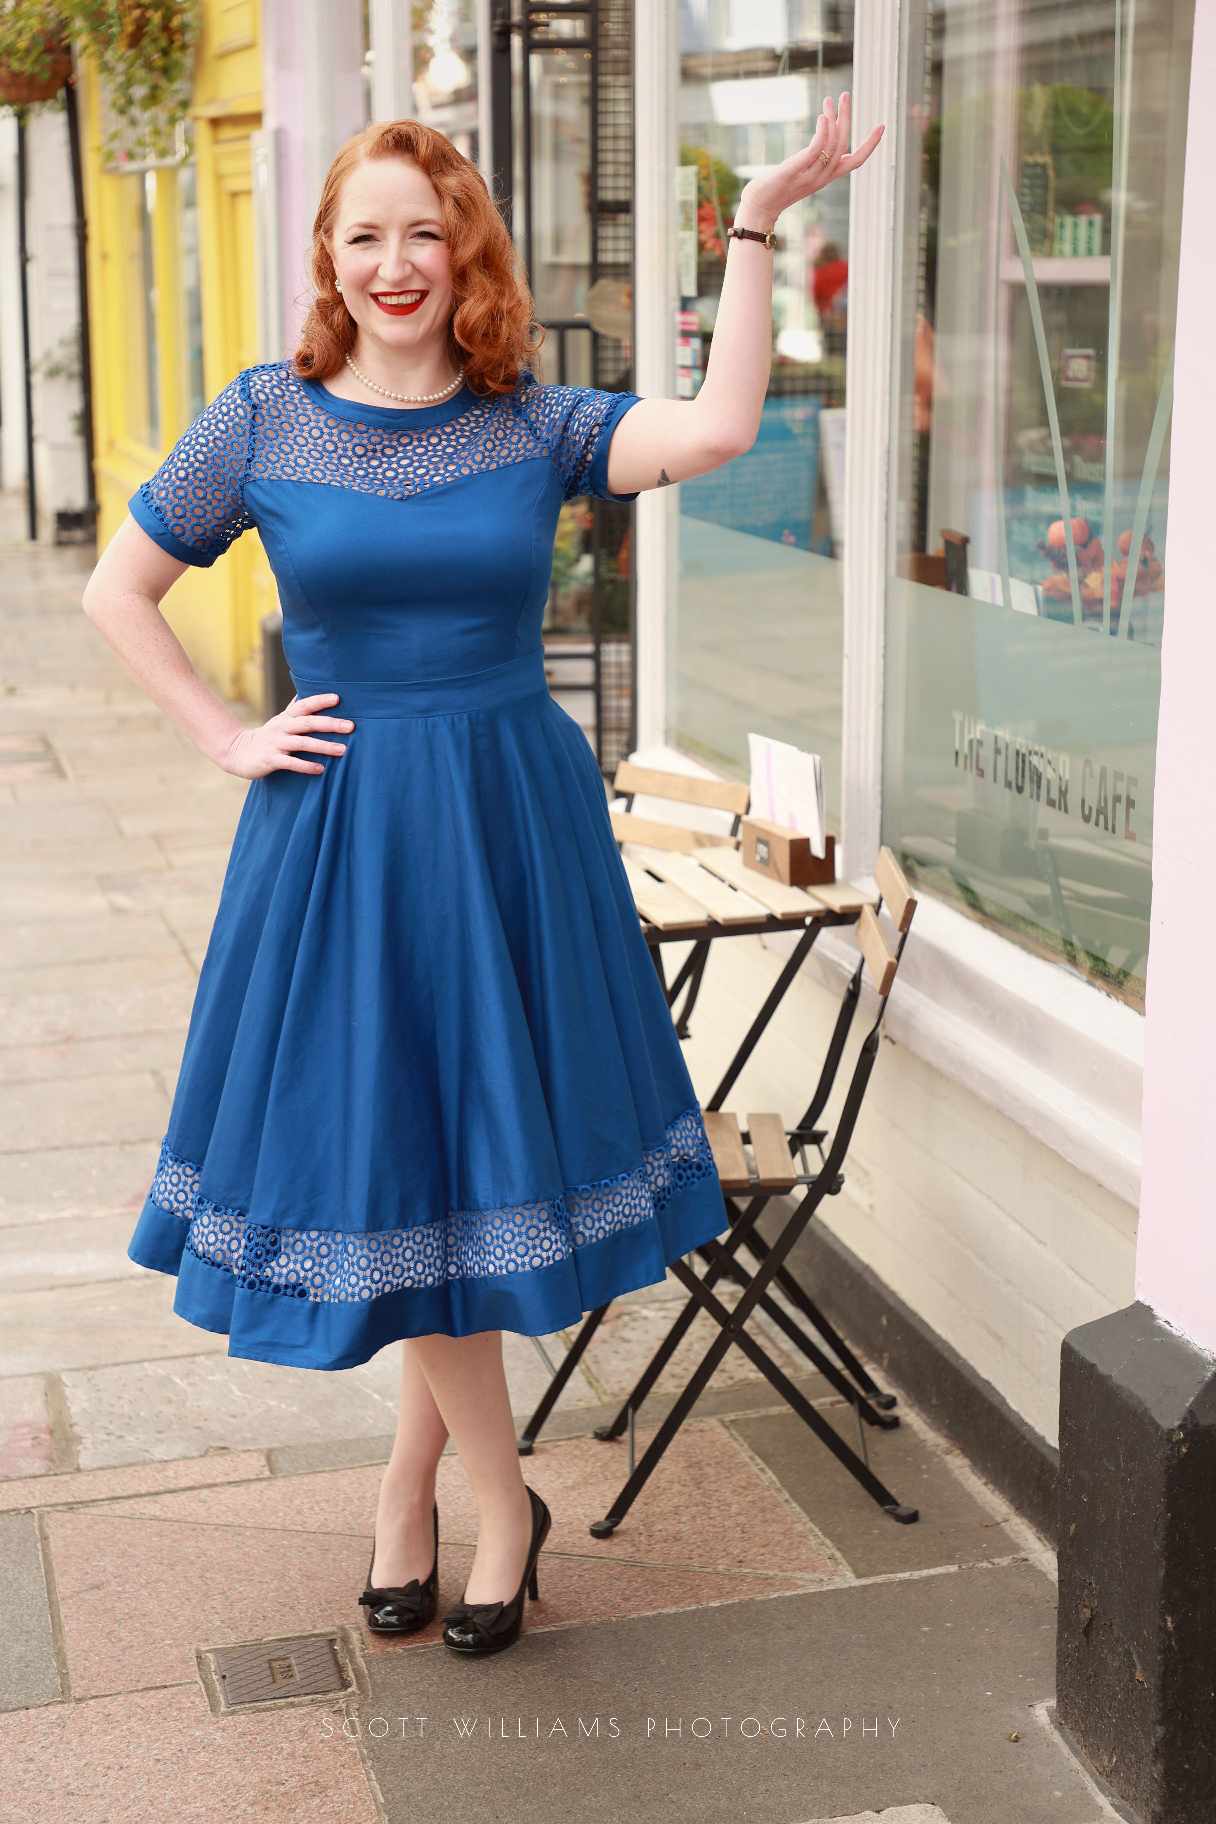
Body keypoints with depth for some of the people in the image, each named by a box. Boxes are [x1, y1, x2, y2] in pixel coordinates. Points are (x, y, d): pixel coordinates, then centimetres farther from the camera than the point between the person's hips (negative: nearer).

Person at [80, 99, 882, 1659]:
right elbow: (117, 592, 8)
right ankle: (500, 1499, 22)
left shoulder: (536, 423, 0)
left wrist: (757, 226, -20)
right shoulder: (264, 419, 0)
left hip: (516, 821, 1)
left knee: (471, 1153, 8)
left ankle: (410, 1481, 29)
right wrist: (233, 740, 0)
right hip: (343, 831, 0)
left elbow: (715, 430, -18)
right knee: (395, 1164, 3)